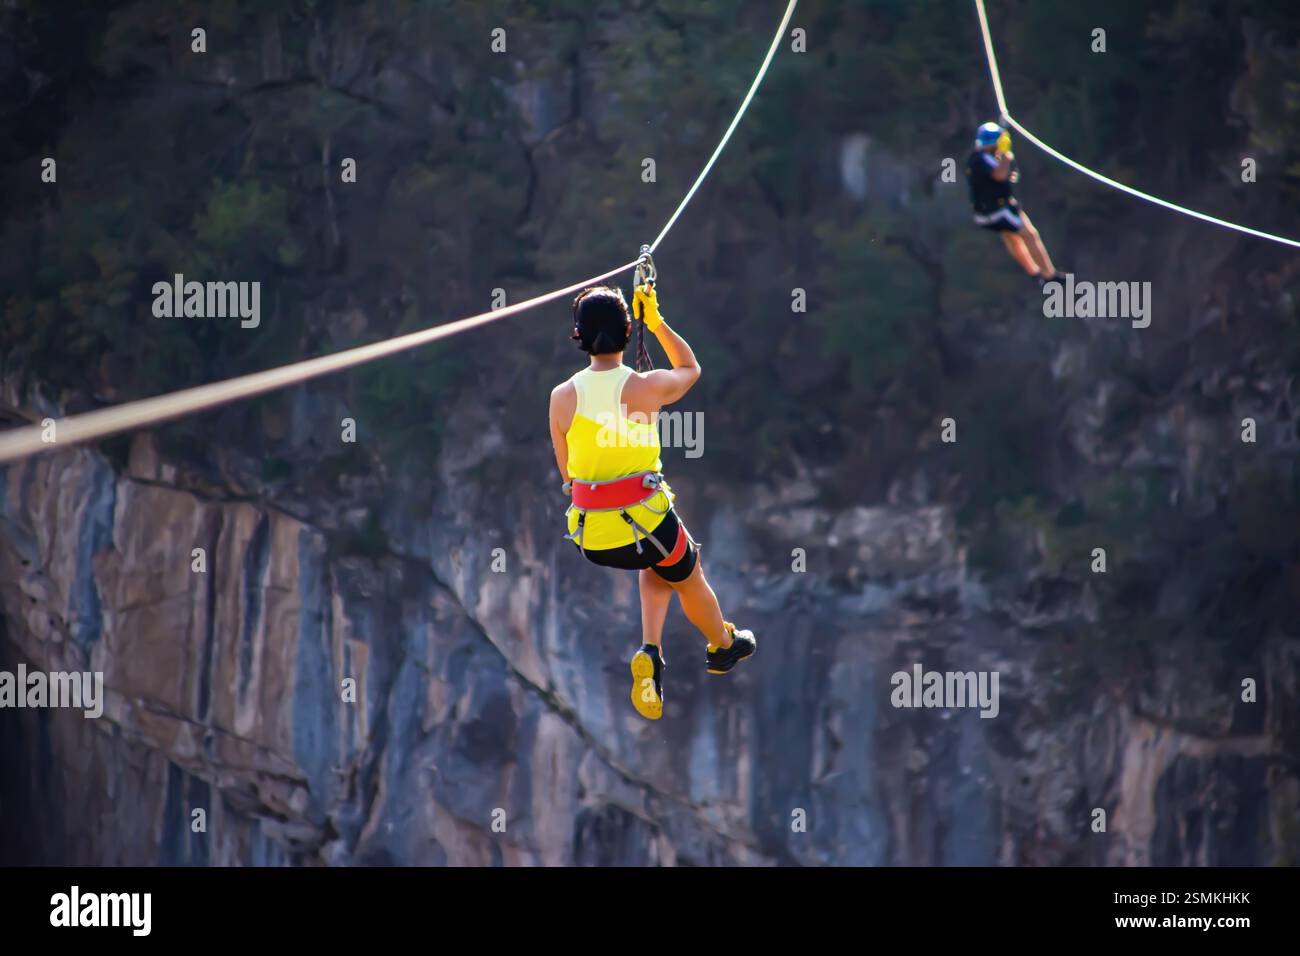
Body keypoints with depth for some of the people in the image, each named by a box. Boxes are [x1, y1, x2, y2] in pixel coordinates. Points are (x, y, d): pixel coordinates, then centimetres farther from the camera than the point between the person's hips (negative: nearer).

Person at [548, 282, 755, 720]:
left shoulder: (562, 397, -5)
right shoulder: (645, 387, -13)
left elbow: (566, 473, 6)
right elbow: (690, 369, 12)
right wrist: (657, 323, 15)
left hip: (591, 542, 3)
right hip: (645, 524, -3)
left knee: (656, 565, 34)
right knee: (688, 577, 30)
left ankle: (650, 652, 16)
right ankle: (723, 647, 54)